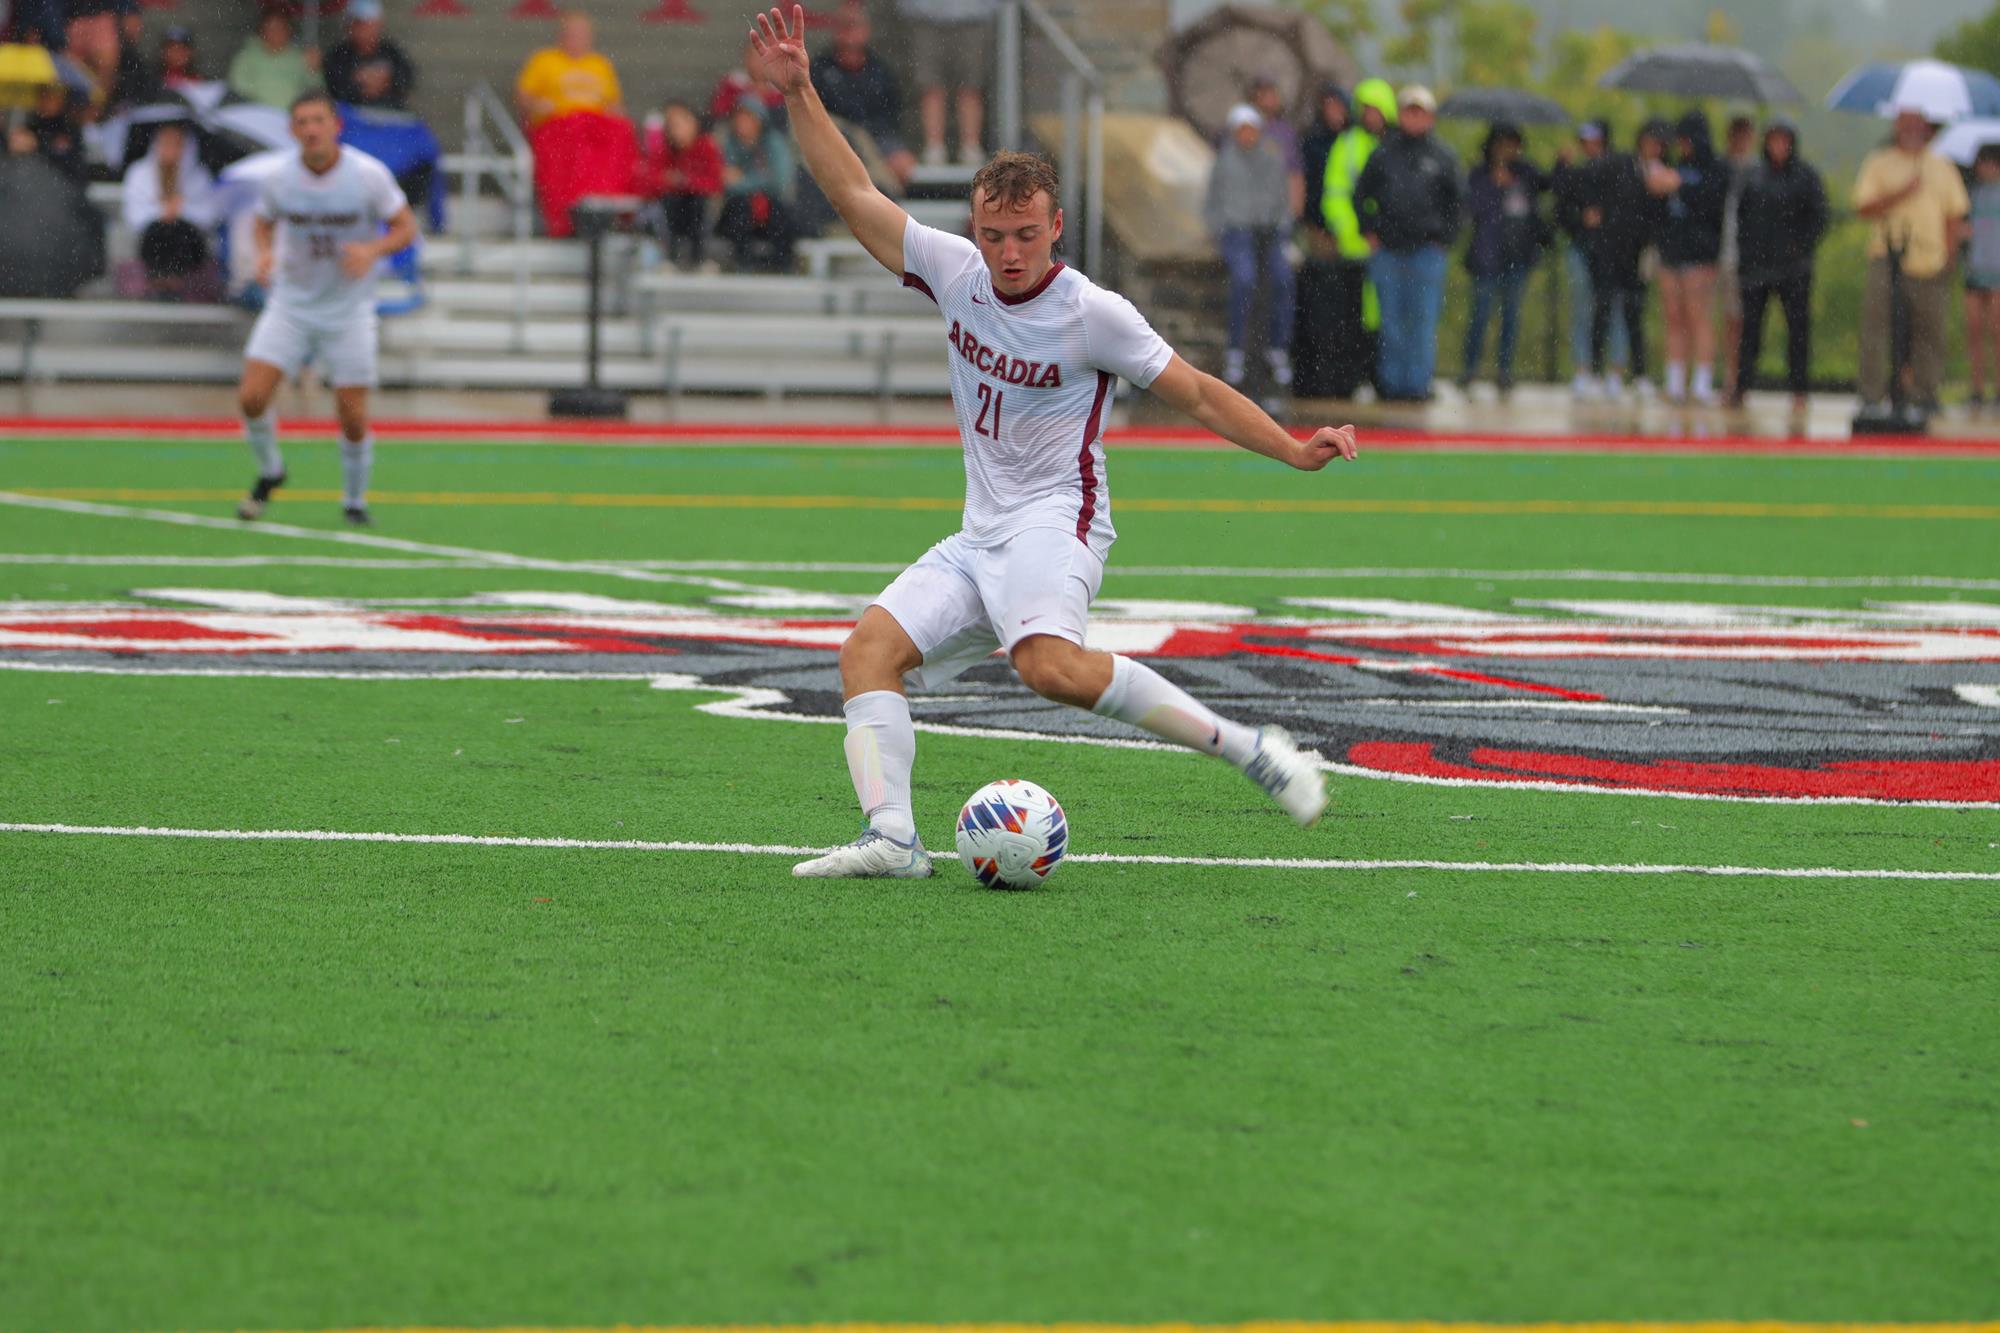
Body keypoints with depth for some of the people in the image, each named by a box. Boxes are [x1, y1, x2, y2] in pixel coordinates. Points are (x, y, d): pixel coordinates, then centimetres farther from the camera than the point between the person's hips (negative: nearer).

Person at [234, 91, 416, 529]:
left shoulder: (369, 175, -14)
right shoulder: (278, 180, -8)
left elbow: (405, 226, -4)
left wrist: (372, 250, -25)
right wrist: (265, 252, -11)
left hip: (349, 310, -1)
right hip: (291, 304, 1)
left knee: (352, 415, -4)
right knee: (251, 396, -12)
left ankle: (355, 499, 22)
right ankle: (269, 471, 17)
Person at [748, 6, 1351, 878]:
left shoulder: (1094, 315, -9)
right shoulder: (956, 273, 5)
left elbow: (1198, 395, -2)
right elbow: (854, 196, 8)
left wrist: (1296, 452, -11)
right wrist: (799, 93, 0)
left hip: (1054, 522, -7)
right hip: (980, 537, 7)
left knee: (1049, 665, -35)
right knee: (869, 649, -11)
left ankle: (1250, 751, -30)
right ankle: (891, 837, -22)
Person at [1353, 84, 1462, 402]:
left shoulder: (1443, 157, 7)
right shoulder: (1383, 154, 8)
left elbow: (1456, 201, 12)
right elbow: (1361, 194, 13)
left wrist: (1443, 236, 3)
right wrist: (1370, 232, 5)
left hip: (1427, 248, -1)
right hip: (1387, 249, 1)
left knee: (1424, 319, -5)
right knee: (1391, 319, 4)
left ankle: (1418, 382, -1)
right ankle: (1393, 380, 10)